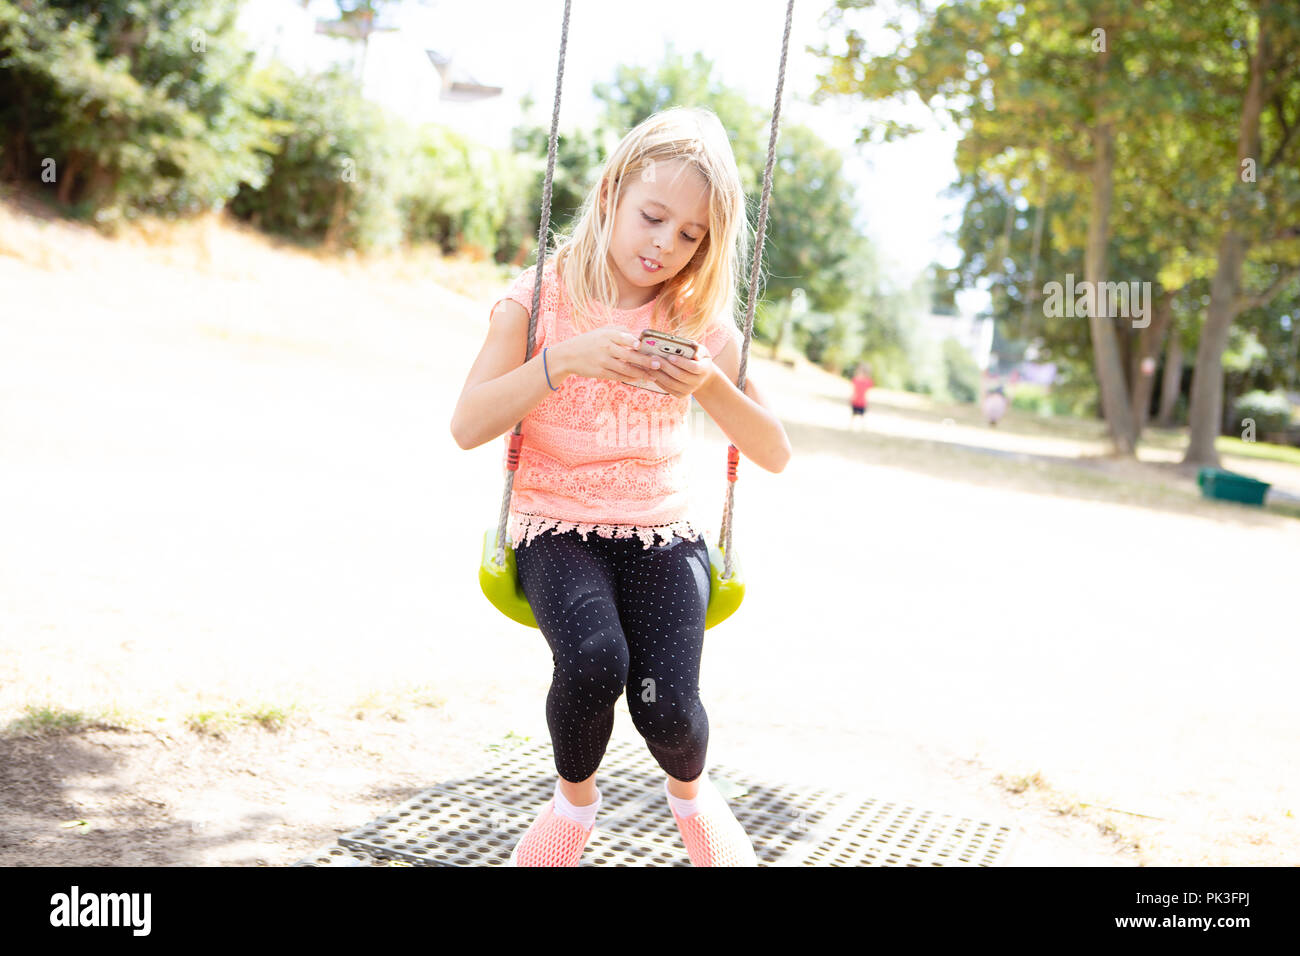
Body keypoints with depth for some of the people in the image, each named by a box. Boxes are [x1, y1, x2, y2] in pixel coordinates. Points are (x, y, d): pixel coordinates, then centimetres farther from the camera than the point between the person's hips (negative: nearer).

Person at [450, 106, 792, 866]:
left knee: (665, 703, -22)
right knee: (594, 661, -32)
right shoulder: (539, 298, -3)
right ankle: (575, 797, 3)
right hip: (557, 526, -1)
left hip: (661, 531, 2)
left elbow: (774, 452, 0)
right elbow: (468, 425, -13)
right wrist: (566, 358, -26)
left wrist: (708, 384, -18)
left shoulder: (704, 324, 3)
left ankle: (689, 788, 17)